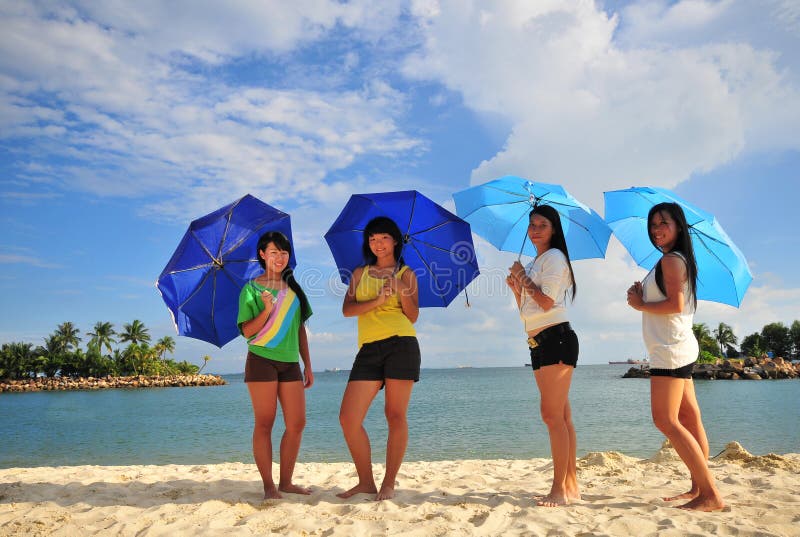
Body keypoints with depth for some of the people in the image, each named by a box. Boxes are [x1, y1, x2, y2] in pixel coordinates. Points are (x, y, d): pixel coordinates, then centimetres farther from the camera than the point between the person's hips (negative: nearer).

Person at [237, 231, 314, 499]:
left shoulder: (293, 288, 14)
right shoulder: (252, 288, 1)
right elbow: (247, 331, -4)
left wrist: (307, 365, 13)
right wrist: (267, 310, -21)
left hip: (290, 362, 5)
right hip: (261, 360, -5)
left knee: (297, 423, 2)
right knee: (264, 423, -1)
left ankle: (286, 481, 14)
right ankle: (269, 485, 7)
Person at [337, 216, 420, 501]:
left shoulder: (406, 273, 12)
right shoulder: (360, 273, 19)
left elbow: (413, 317, 3)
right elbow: (347, 309, 4)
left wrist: (403, 292, -15)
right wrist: (377, 300, -10)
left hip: (401, 345, -3)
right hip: (369, 349, 3)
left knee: (396, 416, -2)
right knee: (348, 418, -4)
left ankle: (389, 483, 11)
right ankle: (366, 482, 11)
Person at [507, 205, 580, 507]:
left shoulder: (554, 256, -5)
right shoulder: (534, 263, 22)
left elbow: (547, 302, -16)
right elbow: (527, 310, 23)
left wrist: (523, 277, -5)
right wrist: (516, 288, 7)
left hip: (556, 339, -10)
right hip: (539, 343, 10)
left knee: (552, 414, -12)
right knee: (561, 417, 9)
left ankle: (560, 490, -7)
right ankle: (571, 485, 15)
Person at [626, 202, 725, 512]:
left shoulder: (671, 260, -10)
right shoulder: (678, 260, 20)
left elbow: (676, 304, -22)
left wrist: (641, 305, -9)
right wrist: (641, 297, 2)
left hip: (671, 348, -11)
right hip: (680, 347, 11)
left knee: (666, 420, -12)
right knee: (689, 420, 10)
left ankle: (711, 495, -11)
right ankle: (698, 488, 16)